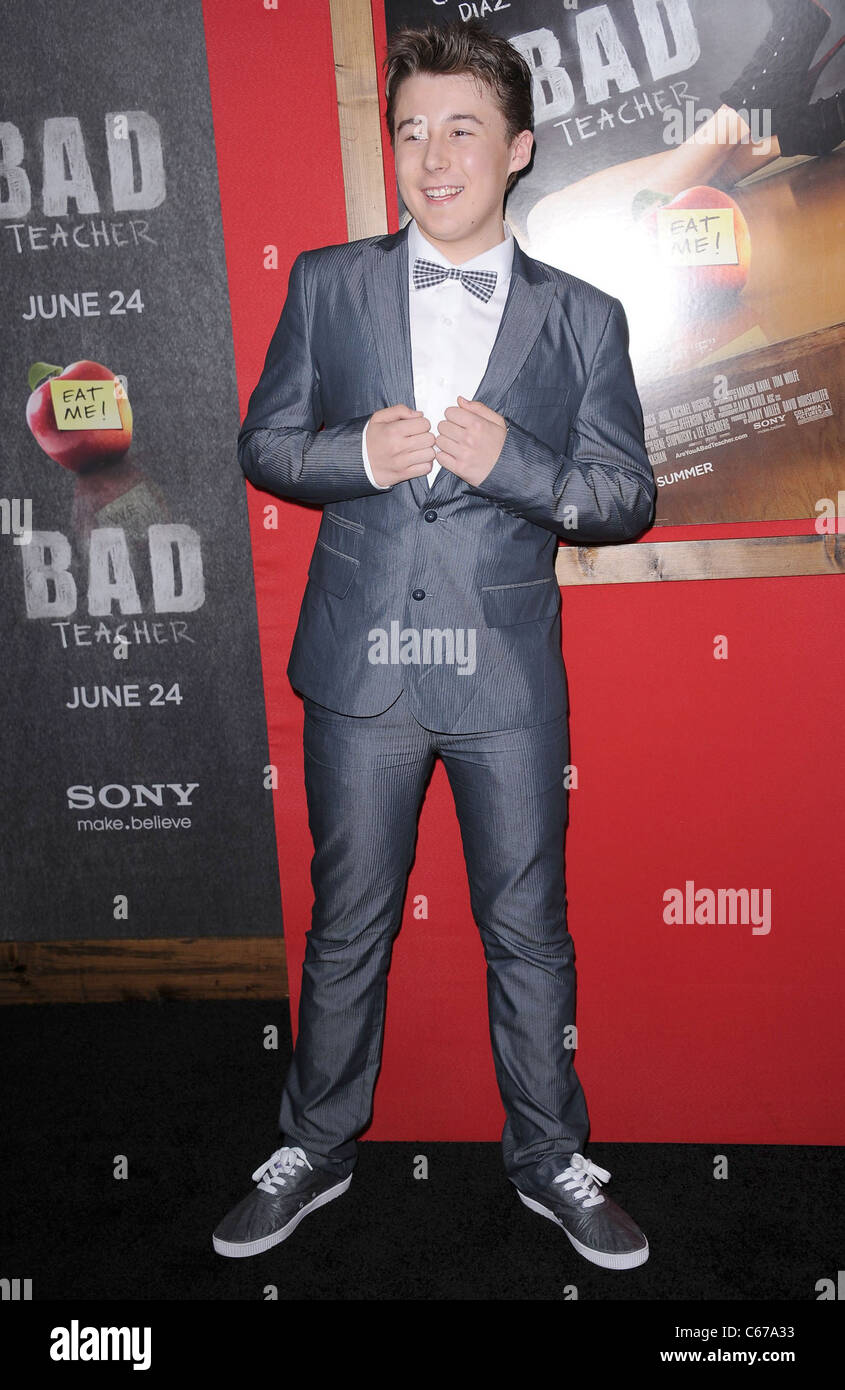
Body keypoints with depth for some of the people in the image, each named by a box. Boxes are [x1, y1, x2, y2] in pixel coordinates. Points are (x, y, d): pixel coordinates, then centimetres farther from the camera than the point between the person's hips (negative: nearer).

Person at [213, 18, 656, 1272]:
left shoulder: (582, 318, 4)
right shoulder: (326, 285, 6)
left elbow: (628, 498, 2)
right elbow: (264, 444, 7)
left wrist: (511, 462, -17)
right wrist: (358, 456, -14)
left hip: (509, 676, 0)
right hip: (361, 668, 1)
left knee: (529, 931, 11)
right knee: (346, 925, 13)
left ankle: (550, 1157, 32)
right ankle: (317, 1149, 34)